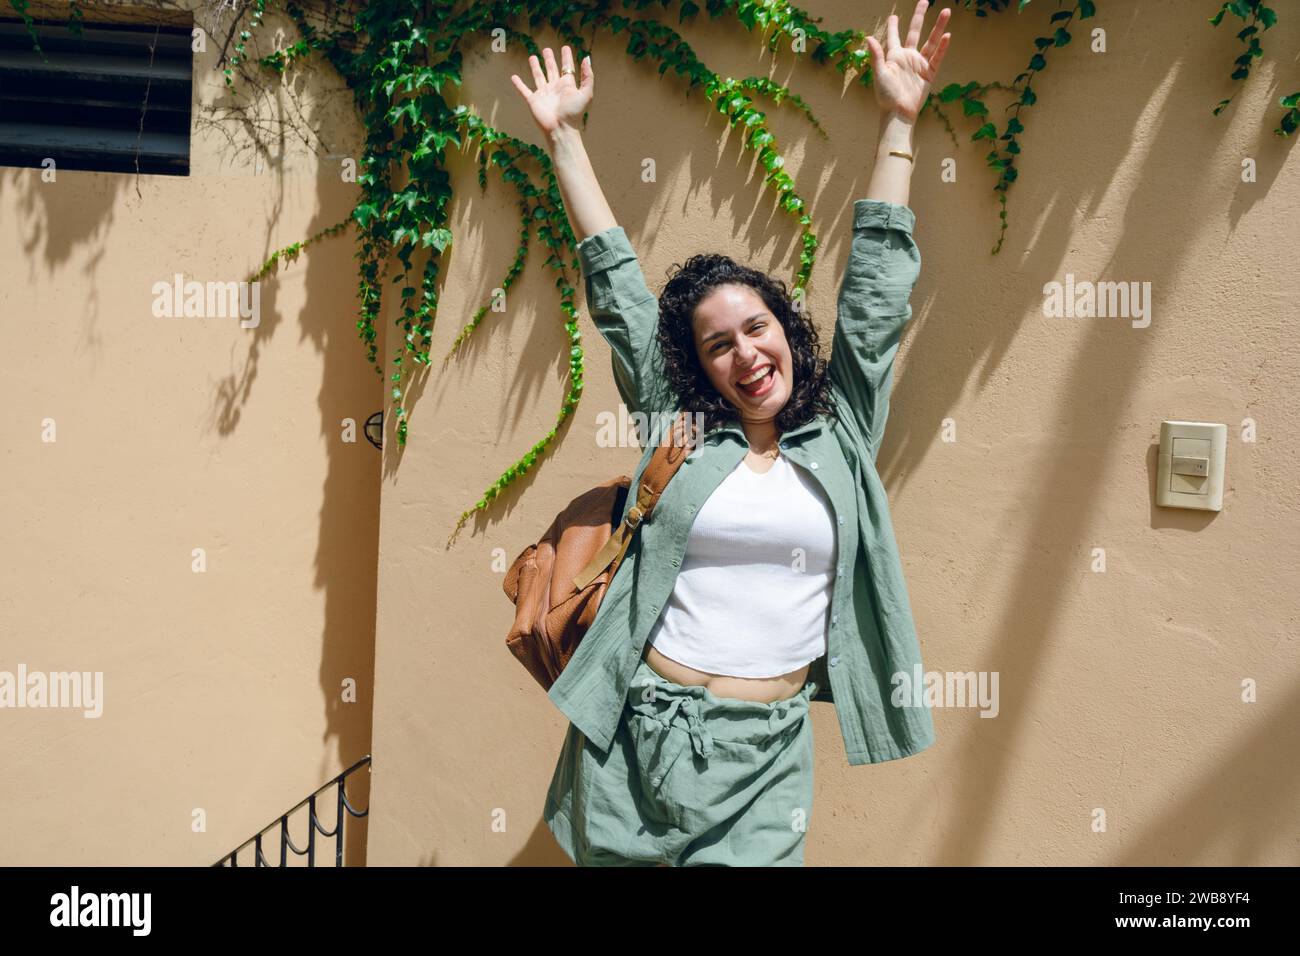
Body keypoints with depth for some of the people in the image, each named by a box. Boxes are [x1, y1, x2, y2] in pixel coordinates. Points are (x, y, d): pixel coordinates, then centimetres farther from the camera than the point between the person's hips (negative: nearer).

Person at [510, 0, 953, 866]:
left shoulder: (842, 432, 5)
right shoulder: (679, 425, 3)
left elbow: (878, 287, 5)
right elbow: (615, 284, 6)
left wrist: (899, 122, 7)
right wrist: (566, 138, 11)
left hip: (768, 749, 0)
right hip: (641, 731, 0)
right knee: (608, 859, 12)